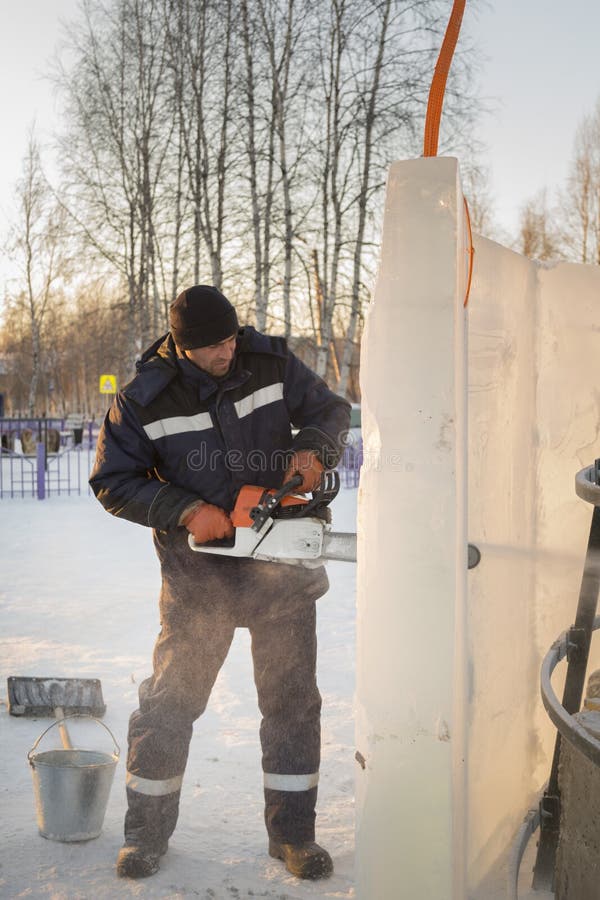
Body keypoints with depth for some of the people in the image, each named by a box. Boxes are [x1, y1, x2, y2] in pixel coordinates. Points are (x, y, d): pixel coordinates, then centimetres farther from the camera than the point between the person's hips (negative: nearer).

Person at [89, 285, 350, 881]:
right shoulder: (144, 400, -11)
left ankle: (292, 833, 22)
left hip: (280, 567, 2)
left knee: (292, 700, 7)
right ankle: (147, 832, 23)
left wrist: (313, 449, -14)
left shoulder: (271, 361, -5)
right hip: (200, 572, -1)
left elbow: (329, 409, 7)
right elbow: (112, 482, -6)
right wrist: (185, 511, -18)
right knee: (169, 701, 4)